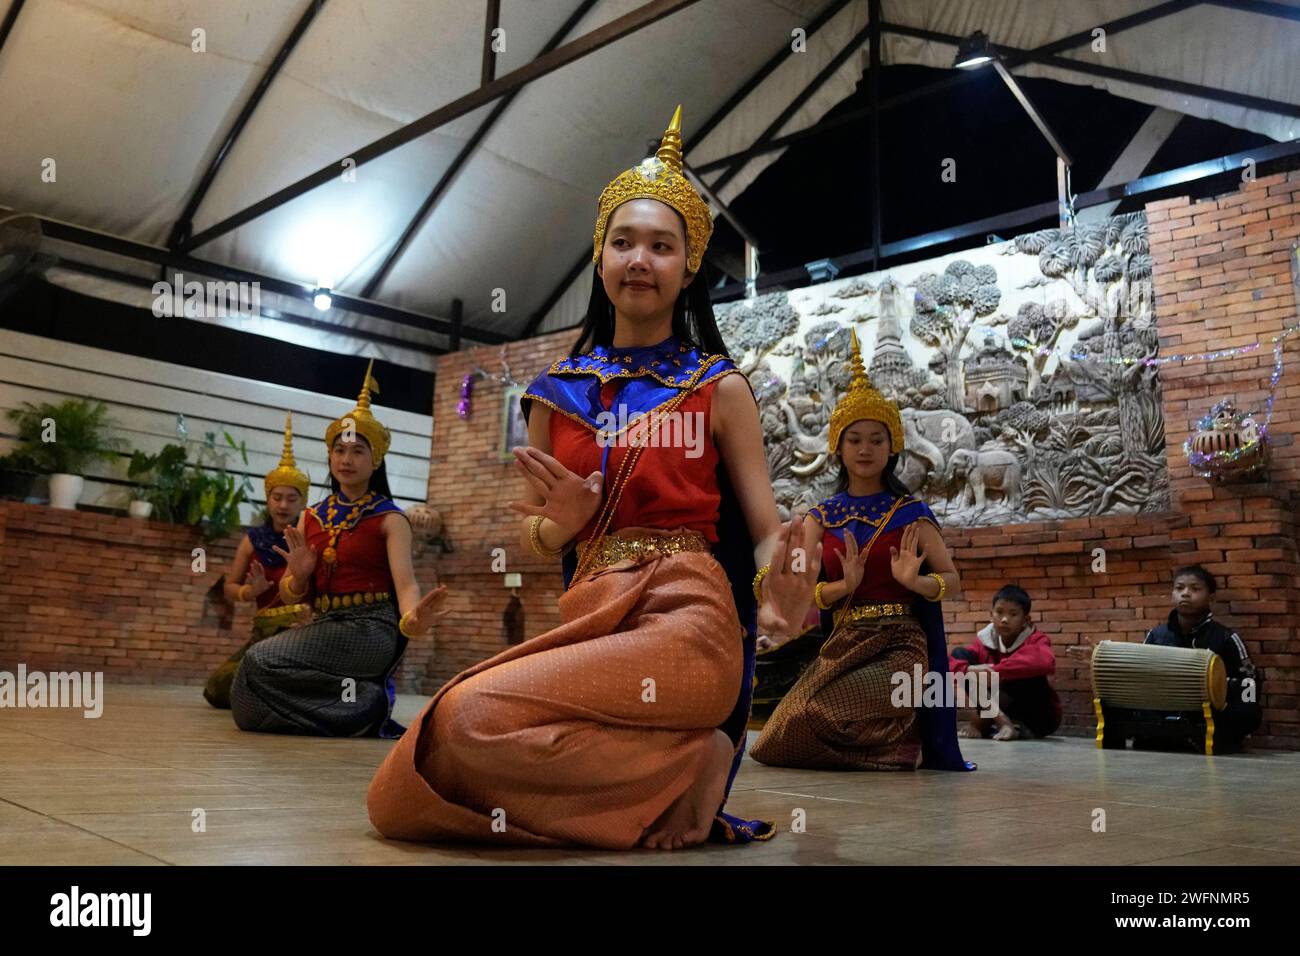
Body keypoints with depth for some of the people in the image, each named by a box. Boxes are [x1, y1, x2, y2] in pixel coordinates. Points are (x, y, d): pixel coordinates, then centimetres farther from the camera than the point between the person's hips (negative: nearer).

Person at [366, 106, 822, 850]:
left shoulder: (721, 388, 5)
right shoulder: (558, 392, 14)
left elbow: (766, 529, 1)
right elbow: (535, 538, 17)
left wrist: (778, 597, -24)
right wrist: (562, 522, -9)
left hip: (684, 623, -5)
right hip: (589, 619, 5)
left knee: (478, 716, -29)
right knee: (402, 801, -7)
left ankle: (691, 767, -8)